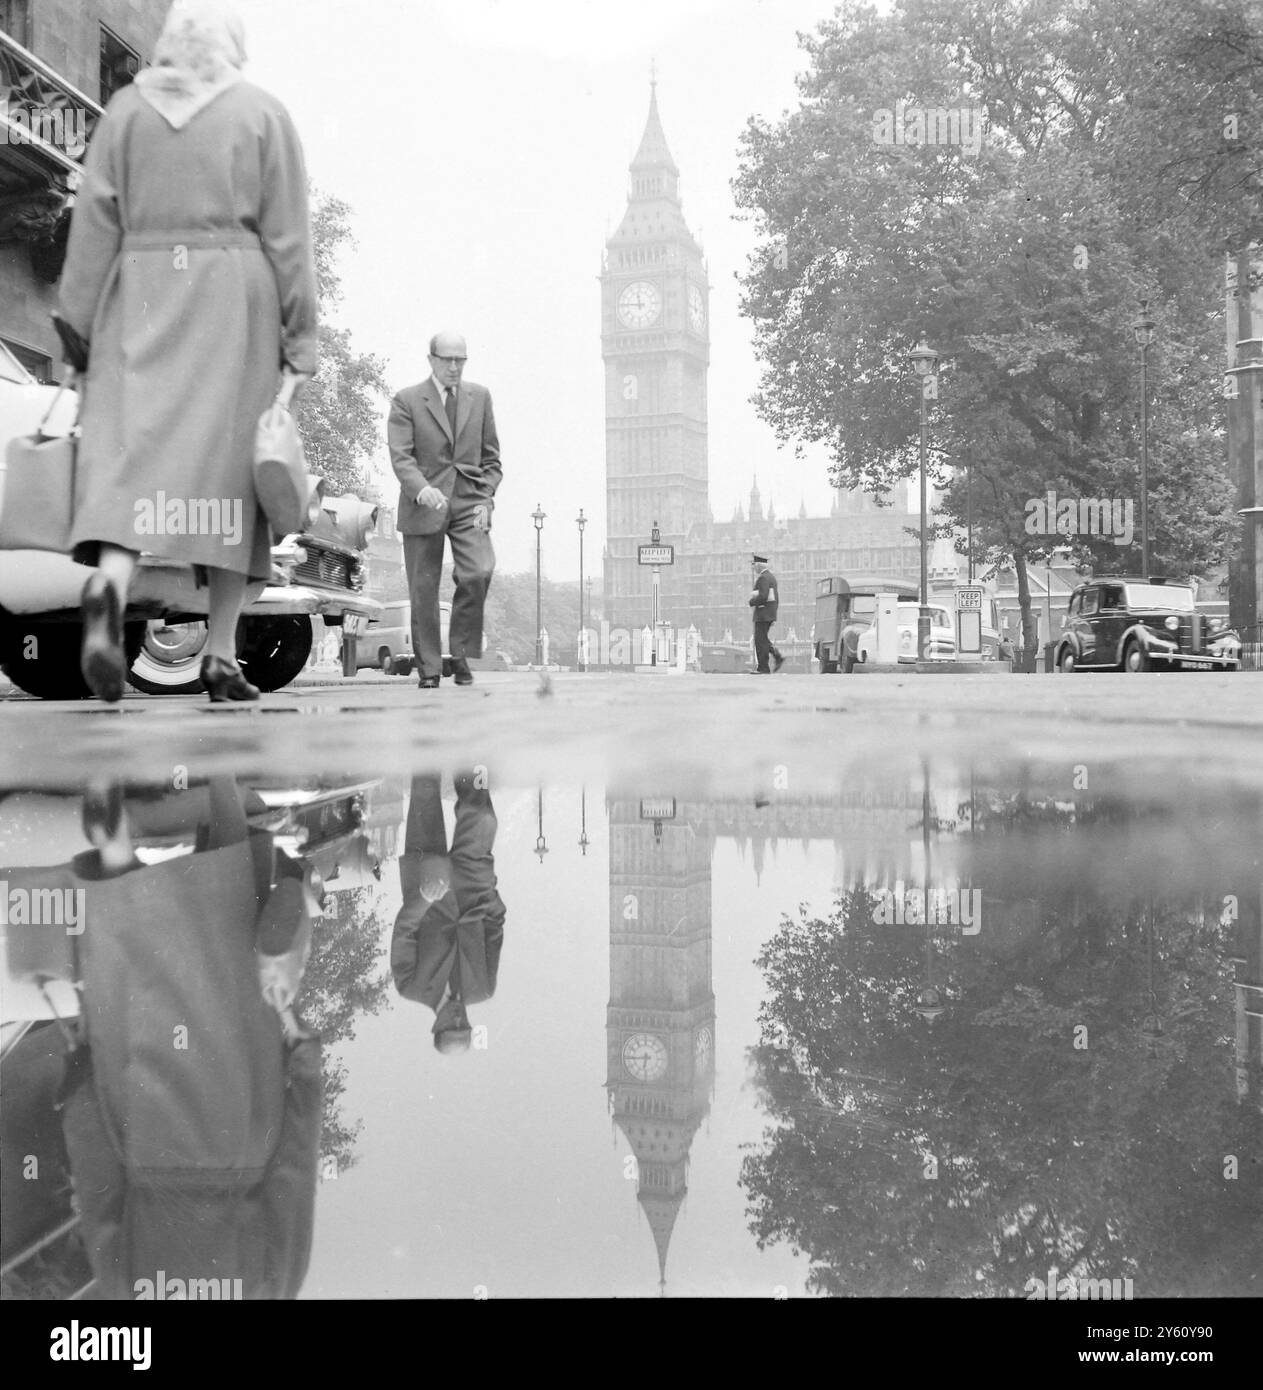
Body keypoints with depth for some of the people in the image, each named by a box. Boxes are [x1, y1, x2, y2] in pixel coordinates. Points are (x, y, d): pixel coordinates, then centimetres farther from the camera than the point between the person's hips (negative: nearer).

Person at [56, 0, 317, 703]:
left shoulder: (127, 110, 12)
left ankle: (110, 586, -34)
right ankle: (222, 655, 1)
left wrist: (81, 329, 8)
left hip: (141, 296, 2)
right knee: (230, 463, 2)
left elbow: (94, 226, 6)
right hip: (233, 300, -1)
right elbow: (288, 238, 1)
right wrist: (302, 341, 2)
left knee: (133, 444, -4)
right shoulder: (264, 112, 7)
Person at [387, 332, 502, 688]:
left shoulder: (479, 397, 13)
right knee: (423, 591, 0)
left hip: (469, 503, 2)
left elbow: (491, 456, 15)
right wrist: (422, 489, -28)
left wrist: (486, 499, 1)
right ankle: (428, 668, 12)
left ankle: (461, 653, -5)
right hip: (423, 506, -2)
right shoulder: (407, 401, 2)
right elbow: (400, 456, -9)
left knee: (479, 572, -20)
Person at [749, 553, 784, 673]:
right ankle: (778, 657, 5)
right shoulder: (771, 576, 16)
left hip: (763, 613, -10)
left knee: (760, 640, -5)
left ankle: (763, 668, -4)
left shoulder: (763, 578, -15)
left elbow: (762, 596, -25)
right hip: (771, 612, 10)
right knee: (763, 639, 16)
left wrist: (751, 602, -9)